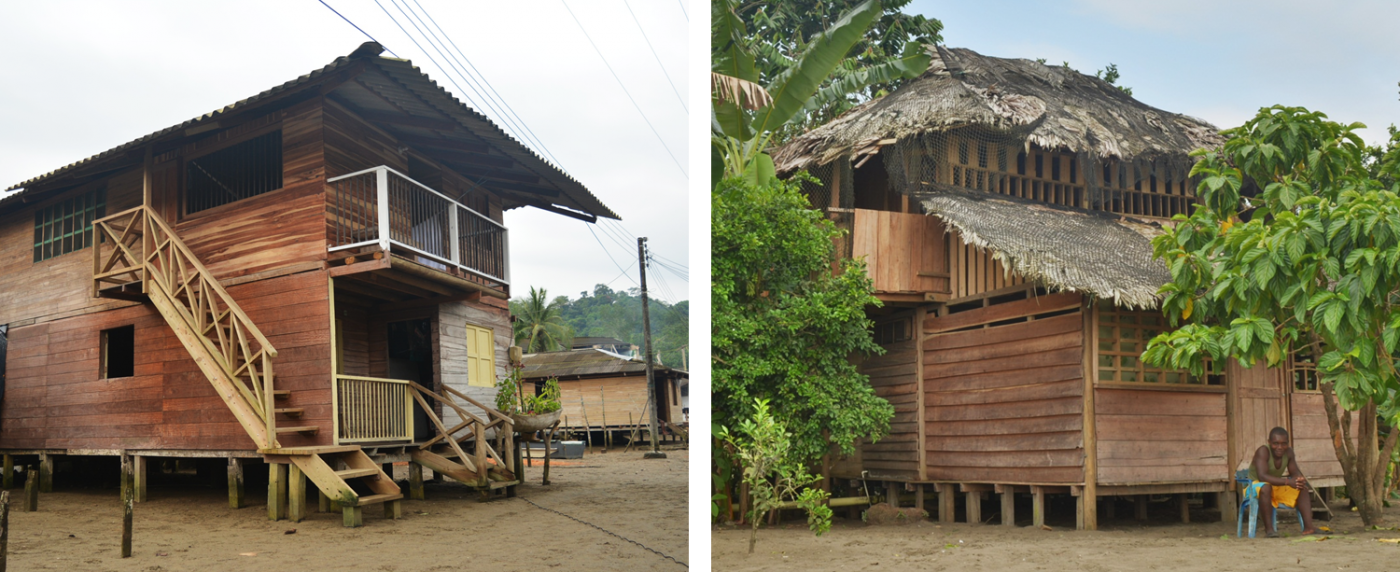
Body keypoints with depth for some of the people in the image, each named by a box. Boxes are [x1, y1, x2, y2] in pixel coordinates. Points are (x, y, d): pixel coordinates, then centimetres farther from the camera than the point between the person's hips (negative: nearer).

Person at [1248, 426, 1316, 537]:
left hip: (1278, 487, 7)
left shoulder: (1288, 452, -6)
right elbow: (1262, 476, -36)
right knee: (1265, 487, -38)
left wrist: (1300, 479, -27)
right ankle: (1268, 529, -31)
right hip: (1256, 485, -7)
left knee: (1302, 487, -7)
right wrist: (1287, 481, -45)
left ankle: (1308, 527, -11)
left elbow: (1295, 472, -1)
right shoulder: (1263, 451, -26)